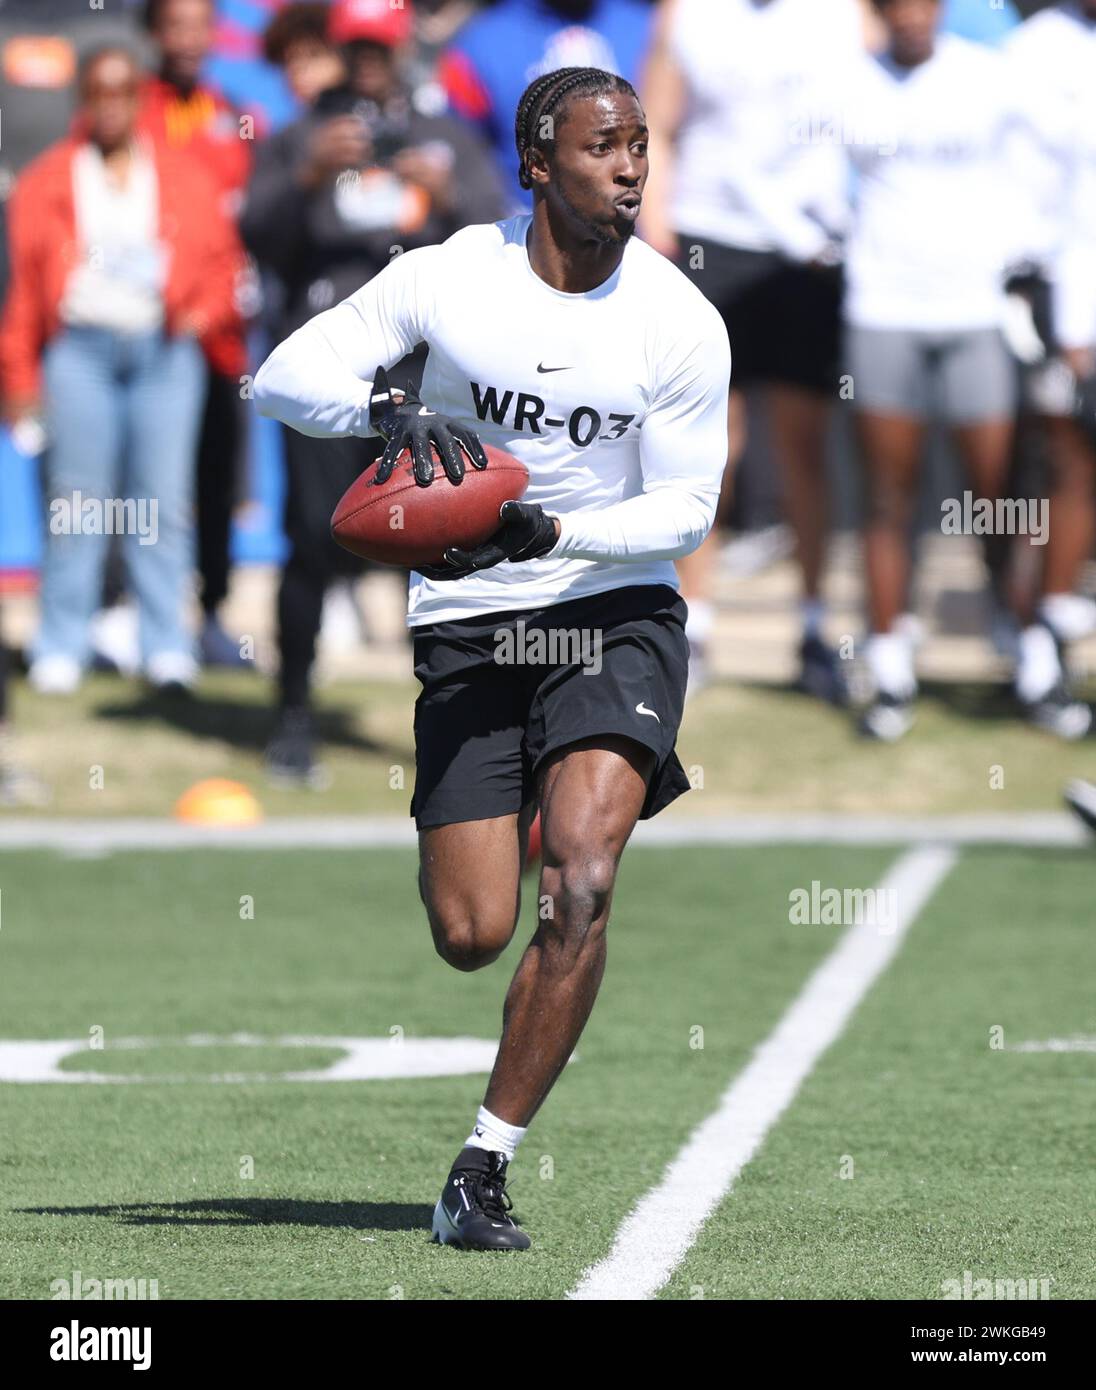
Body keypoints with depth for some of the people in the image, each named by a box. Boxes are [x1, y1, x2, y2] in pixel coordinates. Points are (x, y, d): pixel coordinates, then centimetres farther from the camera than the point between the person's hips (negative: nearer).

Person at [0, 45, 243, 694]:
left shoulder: (184, 178, 12)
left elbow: (222, 260, 13)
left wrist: (203, 312, -6)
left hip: (166, 351, 1)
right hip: (80, 348, -1)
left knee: (164, 500, -3)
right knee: (78, 504, -3)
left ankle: (167, 645, 2)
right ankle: (62, 648, 2)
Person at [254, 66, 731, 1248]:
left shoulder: (682, 324, -8)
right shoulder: (447, 276, -7)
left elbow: (683, 508, -4)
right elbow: (285, 373, -5)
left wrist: (546, 532, -20)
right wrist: (391, 412, -25)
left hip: (615, 612, -1)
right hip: (468, 627, 1)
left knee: (579, 888, -22)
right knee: (470, 936, -3)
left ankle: (483, 1169, -12)